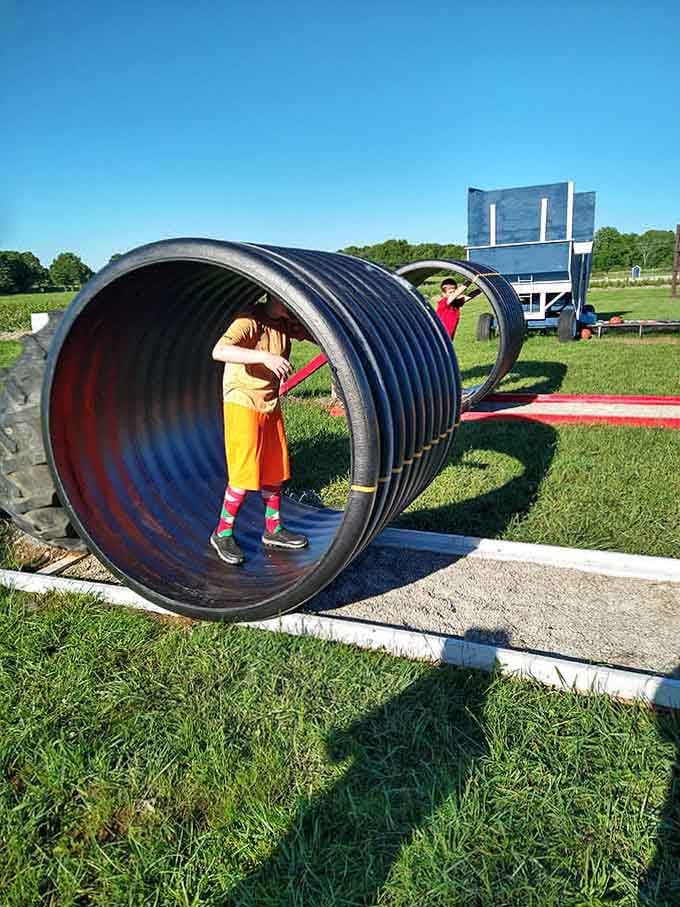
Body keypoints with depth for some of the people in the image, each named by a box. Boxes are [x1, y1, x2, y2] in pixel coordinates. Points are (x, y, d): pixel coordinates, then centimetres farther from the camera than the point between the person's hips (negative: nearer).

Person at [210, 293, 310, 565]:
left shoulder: (286, 323, 2)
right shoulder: (249, 322, -21)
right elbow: (219, 351, -34)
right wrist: (264, 356, -41)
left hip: (271, 405, 8)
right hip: (243, 404, -8)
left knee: (274, 470, 13)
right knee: (245, 474, -7)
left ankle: (273, 530, 27)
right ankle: (222, 533, 11)